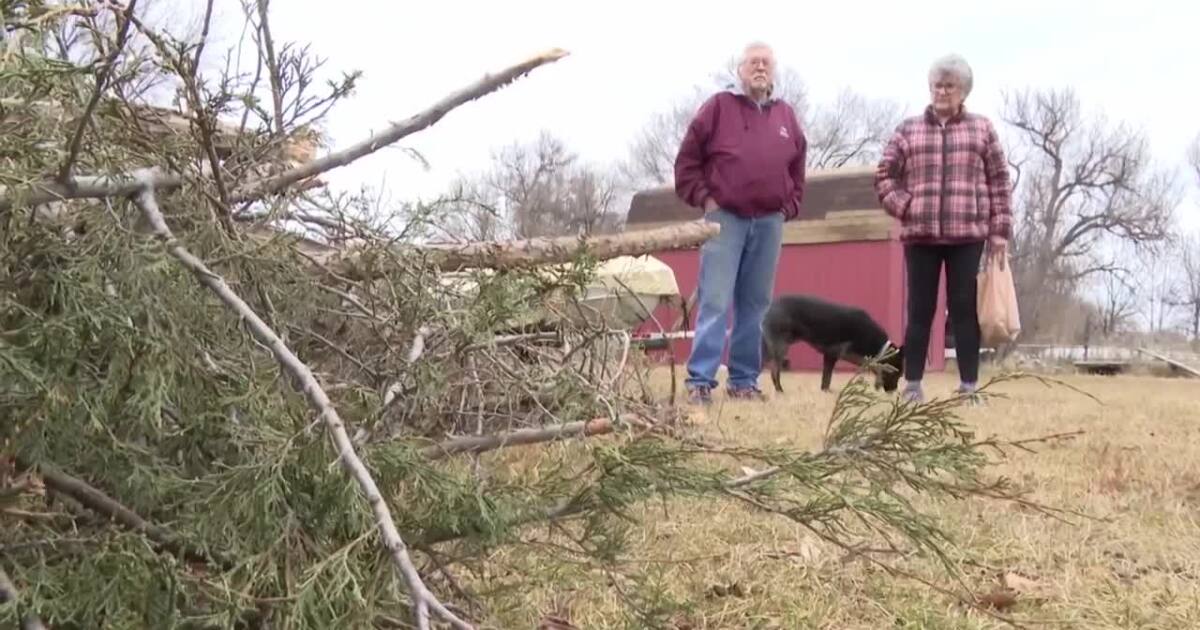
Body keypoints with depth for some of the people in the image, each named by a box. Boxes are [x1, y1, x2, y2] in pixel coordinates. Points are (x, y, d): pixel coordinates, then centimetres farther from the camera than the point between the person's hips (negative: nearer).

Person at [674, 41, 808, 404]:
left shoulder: (786, 116, 13)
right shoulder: (718, 107, 1)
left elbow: (797, 169, 22)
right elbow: (687, 159, 0)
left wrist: (789, 207, 12)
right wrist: (703, 199, -6)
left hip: (769, 223, 4)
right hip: (725, 219, -4)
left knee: (755, 305, 7)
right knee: (715, 302, -9)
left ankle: (744, 380, 13)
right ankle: (700, 380, -9)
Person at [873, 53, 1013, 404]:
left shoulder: (982, 129, 10)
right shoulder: (908, 130, 11)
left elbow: (1000, 182, 7)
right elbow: (884, 176, 13)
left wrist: (1000, 230, 0)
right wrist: (903, 206, -3)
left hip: (968, 235, -1)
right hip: (920, 235, 1)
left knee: (965, 309, -1)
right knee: (920, 310, 2)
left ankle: (969, 387, 4)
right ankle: (912, 385, 6)